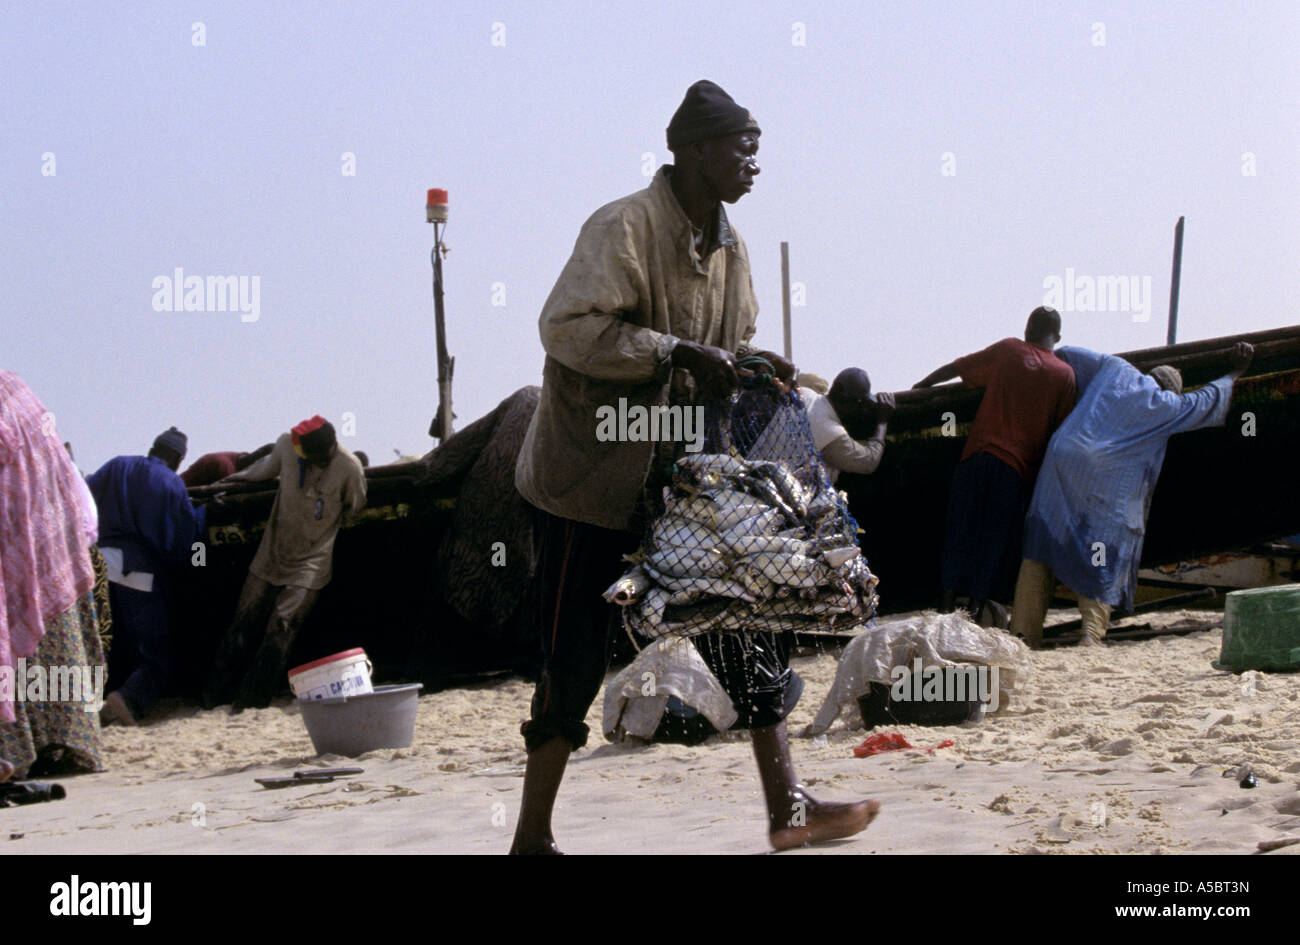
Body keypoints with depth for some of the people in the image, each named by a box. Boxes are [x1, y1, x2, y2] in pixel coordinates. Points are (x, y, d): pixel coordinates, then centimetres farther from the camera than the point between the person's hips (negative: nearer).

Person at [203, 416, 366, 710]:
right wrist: (243, 476, 31)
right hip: (271, 555, 4)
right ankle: (215, 694, 16)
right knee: (243, 623, 6)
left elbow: (354, 509, 0)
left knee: (281, 630, -13)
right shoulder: (287, 444, -9)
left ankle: (252, 700, -7)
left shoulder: (349, 468, -18)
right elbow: (270, 465, 16)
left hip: (309, 565, -4)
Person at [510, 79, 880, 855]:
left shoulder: (728, 246, 9)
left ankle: (787, 807, 9)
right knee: (577, 660, -1)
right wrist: (679, 356, -29)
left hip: (676, 477, 8)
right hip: (591, 473, -8)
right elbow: (569, 328, -27)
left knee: (745, 623, 3)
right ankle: (533, 836, 12)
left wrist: (753, 364, -5)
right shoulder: (625, 227, -17)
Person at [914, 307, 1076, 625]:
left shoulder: (1008, 350, 6)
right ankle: (978, 605, 3)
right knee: (997, 539, 6)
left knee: (961, 530, 7)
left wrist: (924, 384, 25)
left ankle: (948, 603, 5)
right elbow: (1061, 429, 4)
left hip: (977, 455, 1)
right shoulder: (1064, 374, 4)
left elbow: (955, 368, 10)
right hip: (1018, 466, -1)